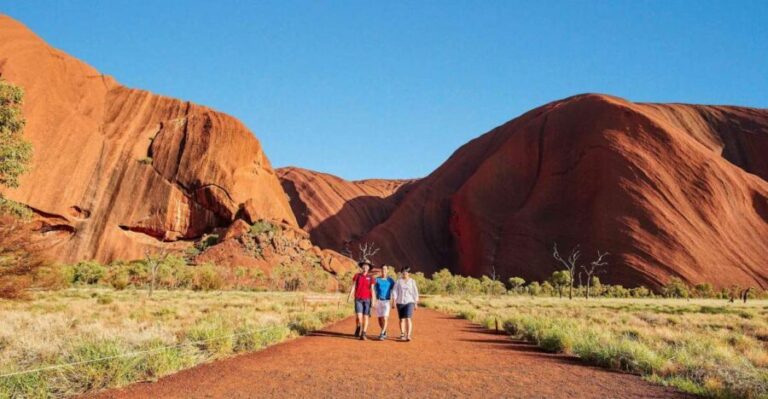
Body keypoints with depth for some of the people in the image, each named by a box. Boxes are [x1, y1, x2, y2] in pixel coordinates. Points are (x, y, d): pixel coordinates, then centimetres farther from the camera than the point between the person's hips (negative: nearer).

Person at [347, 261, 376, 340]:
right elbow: (353, 287, 1)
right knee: (359, 316, -10)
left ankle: (363, 334, 2)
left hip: (367, 299, 0)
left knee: (366, 317, -3)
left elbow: (372, 289, 2)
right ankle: (358, 328, 20)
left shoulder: (371, 278, 4)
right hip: (358, 299, 0)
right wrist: (349, 296, -11)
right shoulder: (357, 276, 4)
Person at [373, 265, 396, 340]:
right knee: (380, 318, 8)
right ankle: (384, 332, 29)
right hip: (378, 301, 2)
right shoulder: (377, 279, 3)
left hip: (387, 301, -2)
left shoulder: (391, 280, 1)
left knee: (385, 318, -14)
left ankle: (382, 334, -13)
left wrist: (392, 302, -5)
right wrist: (374, 301, -9)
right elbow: (374, 290, 1)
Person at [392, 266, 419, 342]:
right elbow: (395, 291, 2)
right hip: (400, 302, 2)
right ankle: (402, 334, 21)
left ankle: (408, 335, -16)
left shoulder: (412, 281, 2)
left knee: (408, 318, -13)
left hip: (409, 302, -2)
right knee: (402, 319, 9)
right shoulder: (398, 281, 3)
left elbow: (415, 293, 5)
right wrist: (394, 300, -8)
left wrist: (416, 303, 4)